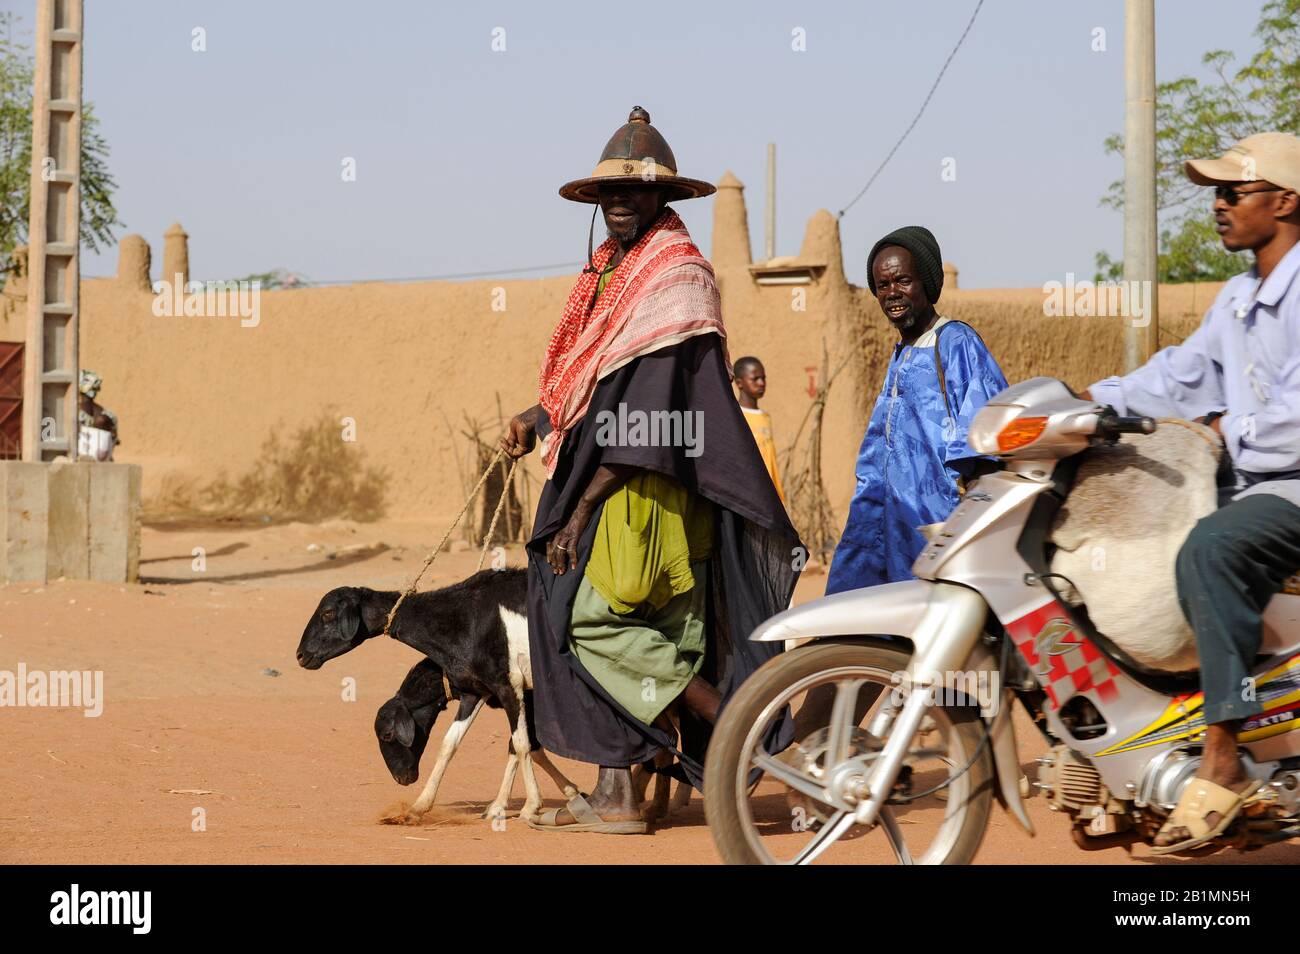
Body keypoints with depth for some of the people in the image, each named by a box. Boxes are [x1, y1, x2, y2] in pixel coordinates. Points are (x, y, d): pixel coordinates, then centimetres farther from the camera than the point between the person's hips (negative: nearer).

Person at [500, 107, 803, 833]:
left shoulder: (675, 278, -12)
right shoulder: (609, 270, 15)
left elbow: (650, 413, -18)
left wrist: (581, 509, -19)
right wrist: (540, 417, 4)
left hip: (645, 491, -9)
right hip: (595, 485, 9)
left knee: (595, 620, -16)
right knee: (583, 623, 6)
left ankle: (738, 725, -6)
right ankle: (615, 796, 9)